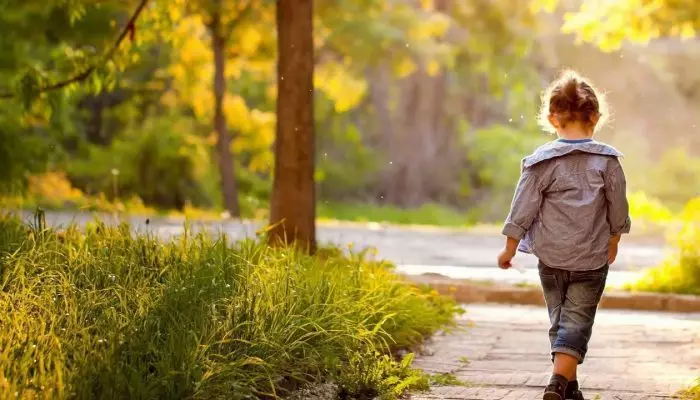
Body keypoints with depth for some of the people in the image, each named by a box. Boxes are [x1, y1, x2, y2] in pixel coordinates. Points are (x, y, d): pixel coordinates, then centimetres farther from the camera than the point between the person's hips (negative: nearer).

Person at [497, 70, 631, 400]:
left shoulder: (541, 161, -7)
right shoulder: (608, 160, -6)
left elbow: (522, 209, -5)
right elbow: (618, 211, 1)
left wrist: (509, 248, 6)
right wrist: (613, 242, 18)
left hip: (550, 257, 1)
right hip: (592, 259, -1)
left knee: (560, 320, 16)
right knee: (577, 321, 1)